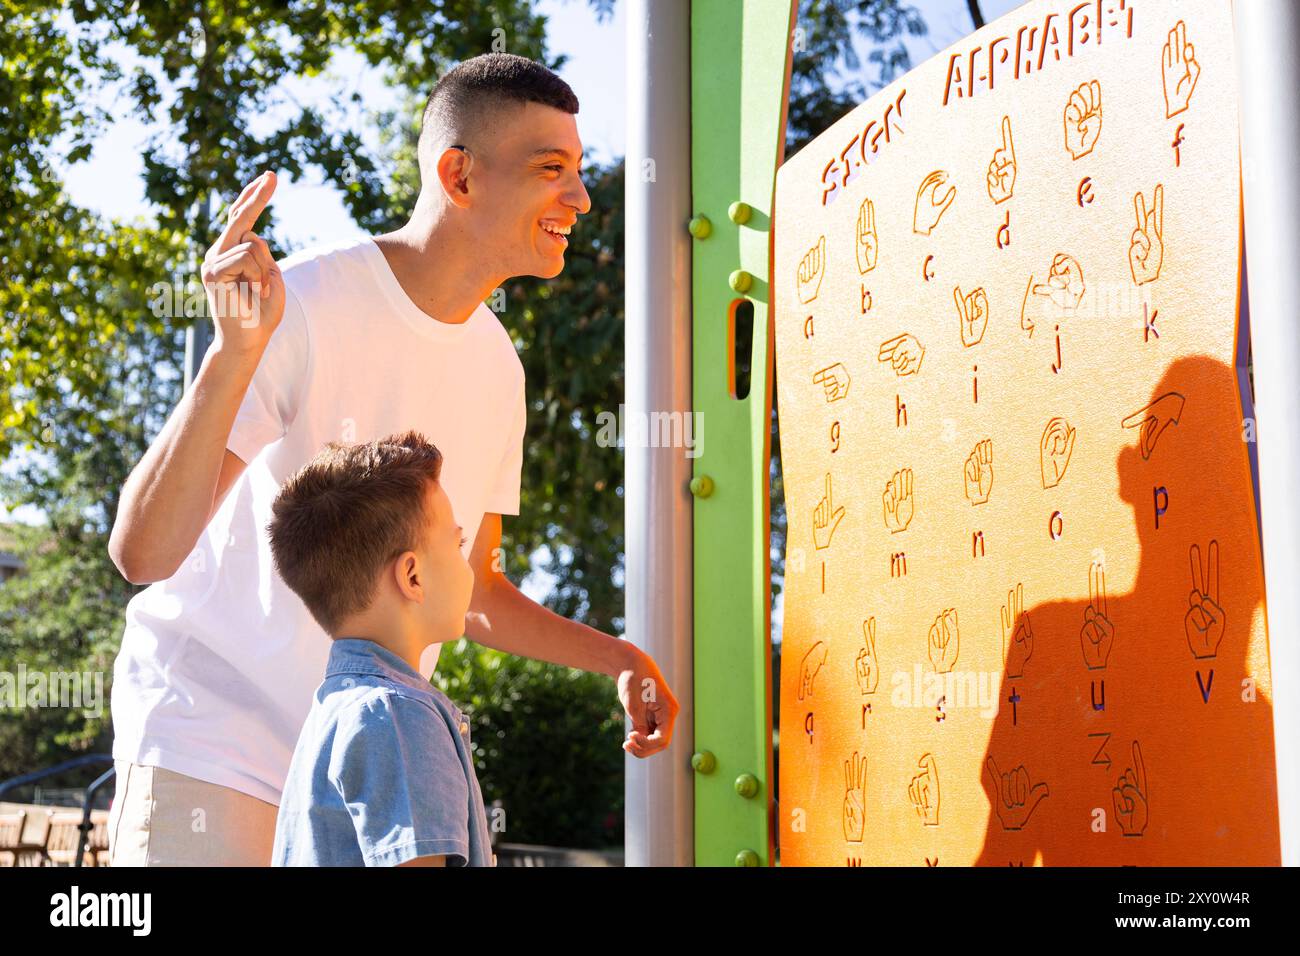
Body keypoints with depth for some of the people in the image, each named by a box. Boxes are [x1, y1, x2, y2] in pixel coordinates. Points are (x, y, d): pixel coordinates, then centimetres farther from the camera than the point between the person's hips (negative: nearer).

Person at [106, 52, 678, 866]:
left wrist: (615, 658, 2)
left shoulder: (495, 363, 5)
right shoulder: (306, 305, -16)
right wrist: (235, 353, -37)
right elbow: (143, 551, -24)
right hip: (210, 744, -6)